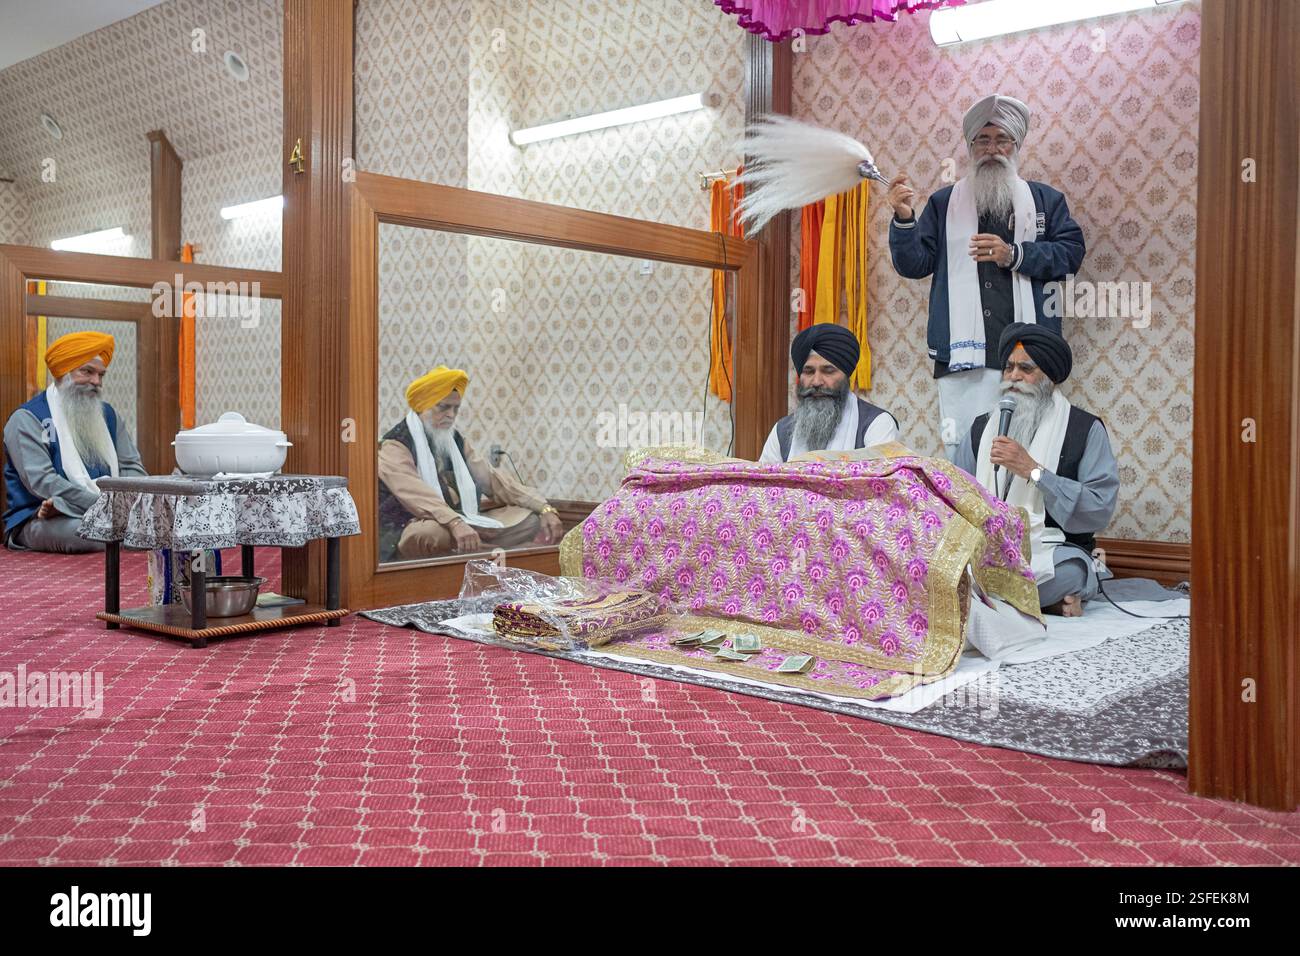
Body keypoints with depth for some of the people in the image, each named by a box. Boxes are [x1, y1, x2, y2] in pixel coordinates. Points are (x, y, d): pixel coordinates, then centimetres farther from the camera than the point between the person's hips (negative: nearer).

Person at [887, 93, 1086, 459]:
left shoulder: (1046, 200, 16)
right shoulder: (944, 203, 16)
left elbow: (1070, 252, 5)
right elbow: (913, 265, 9)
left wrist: (1014, 255, -8)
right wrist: (903, 219, -8)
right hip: (964, 353, 0)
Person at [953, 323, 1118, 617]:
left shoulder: (1086, 429, 4)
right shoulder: (981, 429, 16)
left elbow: (1100, 509, -8)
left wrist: (1032, 470, -13)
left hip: (1051, 550, -4)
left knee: (1070, 569, -39)